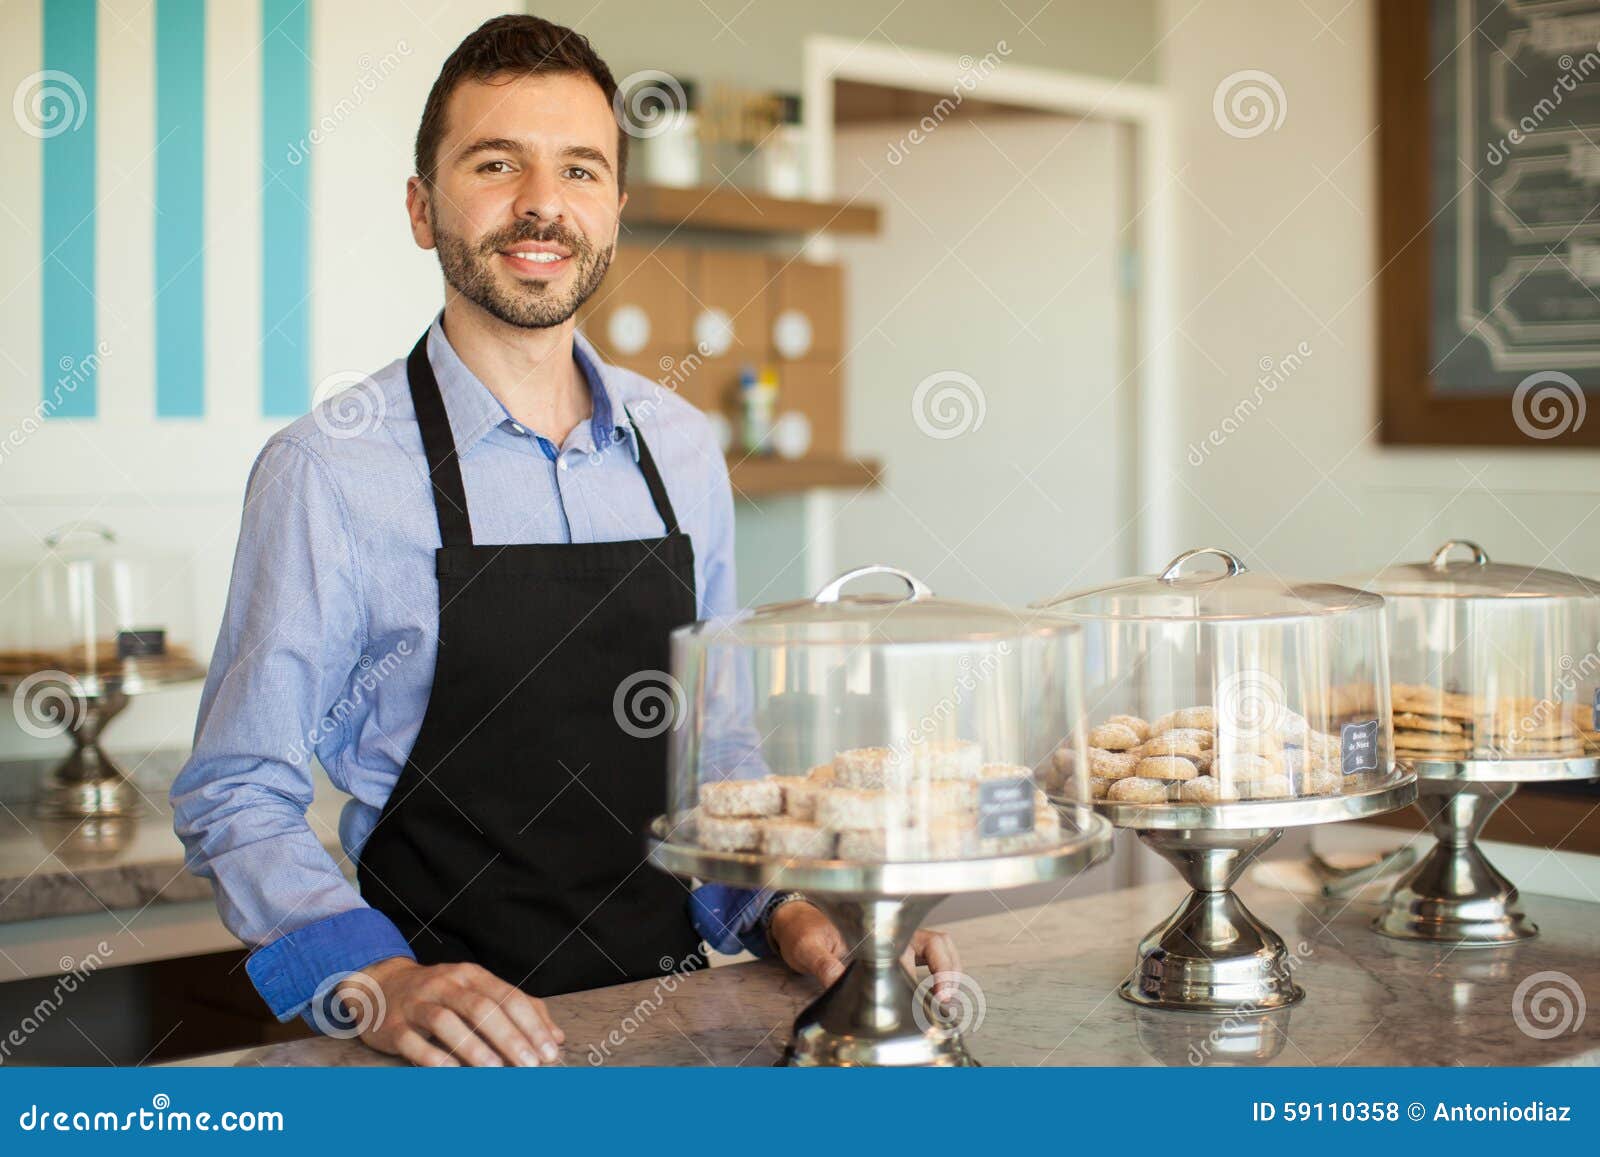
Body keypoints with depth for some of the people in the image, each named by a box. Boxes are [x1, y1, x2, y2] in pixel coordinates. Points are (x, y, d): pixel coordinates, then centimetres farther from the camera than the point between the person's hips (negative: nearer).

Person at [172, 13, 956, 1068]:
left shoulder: (683, 449, 7)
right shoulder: (330, 468, -7)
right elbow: (238, 795, -4)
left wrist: (786, 910, 1)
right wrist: (374, 981, -18)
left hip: (667, 1015, 3)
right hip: (454, 1049, -2)